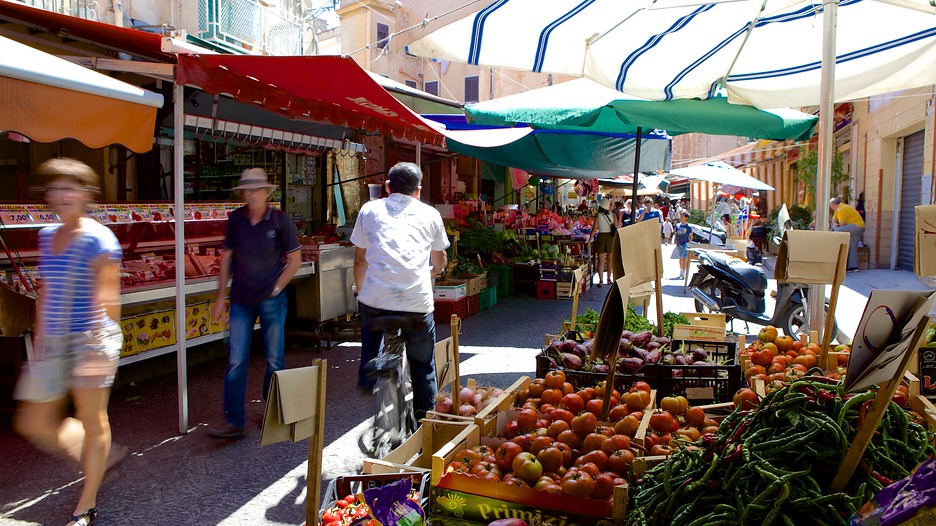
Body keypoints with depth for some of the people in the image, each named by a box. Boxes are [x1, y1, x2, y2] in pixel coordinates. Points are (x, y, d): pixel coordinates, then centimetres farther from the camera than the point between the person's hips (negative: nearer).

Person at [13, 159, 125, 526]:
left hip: (89, 339, -8)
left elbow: (106, 298, -17)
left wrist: (99, 347, -24)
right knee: (33, 423, 12)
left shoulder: (97, 238, -11)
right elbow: (46, 293, 18)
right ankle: (99, 458, 35)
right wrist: (40, 338, 17)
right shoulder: (47, 236, 12)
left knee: (92, 420, 2)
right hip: (52, 342, 8)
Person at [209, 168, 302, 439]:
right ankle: (233, 421, 6)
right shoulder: (235, 219, 2)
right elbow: (227, 258, 8)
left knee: (274, 360, 7)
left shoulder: (280, 220, -6)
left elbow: (295, 259, 0)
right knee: (236, 361, -1)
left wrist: (277, 287, -5)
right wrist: (221, 297, 8)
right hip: (241, 300, 2)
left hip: (271, 300, -2)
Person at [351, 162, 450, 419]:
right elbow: (440, 261, 30)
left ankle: (367, 376, 18)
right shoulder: (430, 214, 17)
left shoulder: (370, 209, 15)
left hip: (374, 299, 0)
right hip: (417, 302, 0)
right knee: (423, 366, 17)